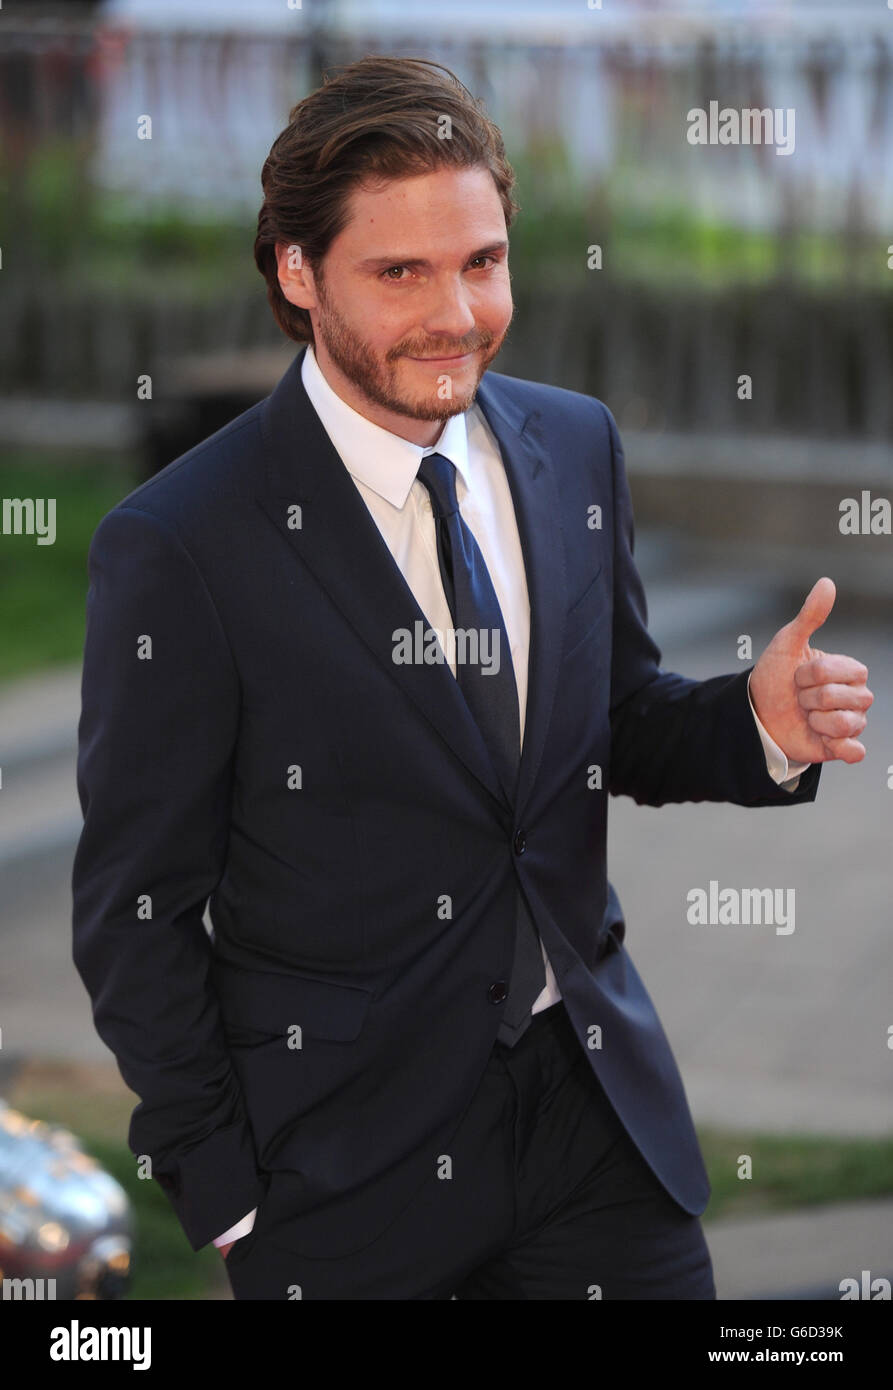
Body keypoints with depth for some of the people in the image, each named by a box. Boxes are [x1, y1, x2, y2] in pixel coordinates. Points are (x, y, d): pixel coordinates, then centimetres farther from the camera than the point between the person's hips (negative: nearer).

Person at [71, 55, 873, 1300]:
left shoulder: (578, 448, 2)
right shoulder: (180, 548, -14)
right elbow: (136, 911, -8)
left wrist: (758, 723, -7)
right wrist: (224, 1194, -7)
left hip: (598, 1103, 4)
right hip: (349, 1163, -4)